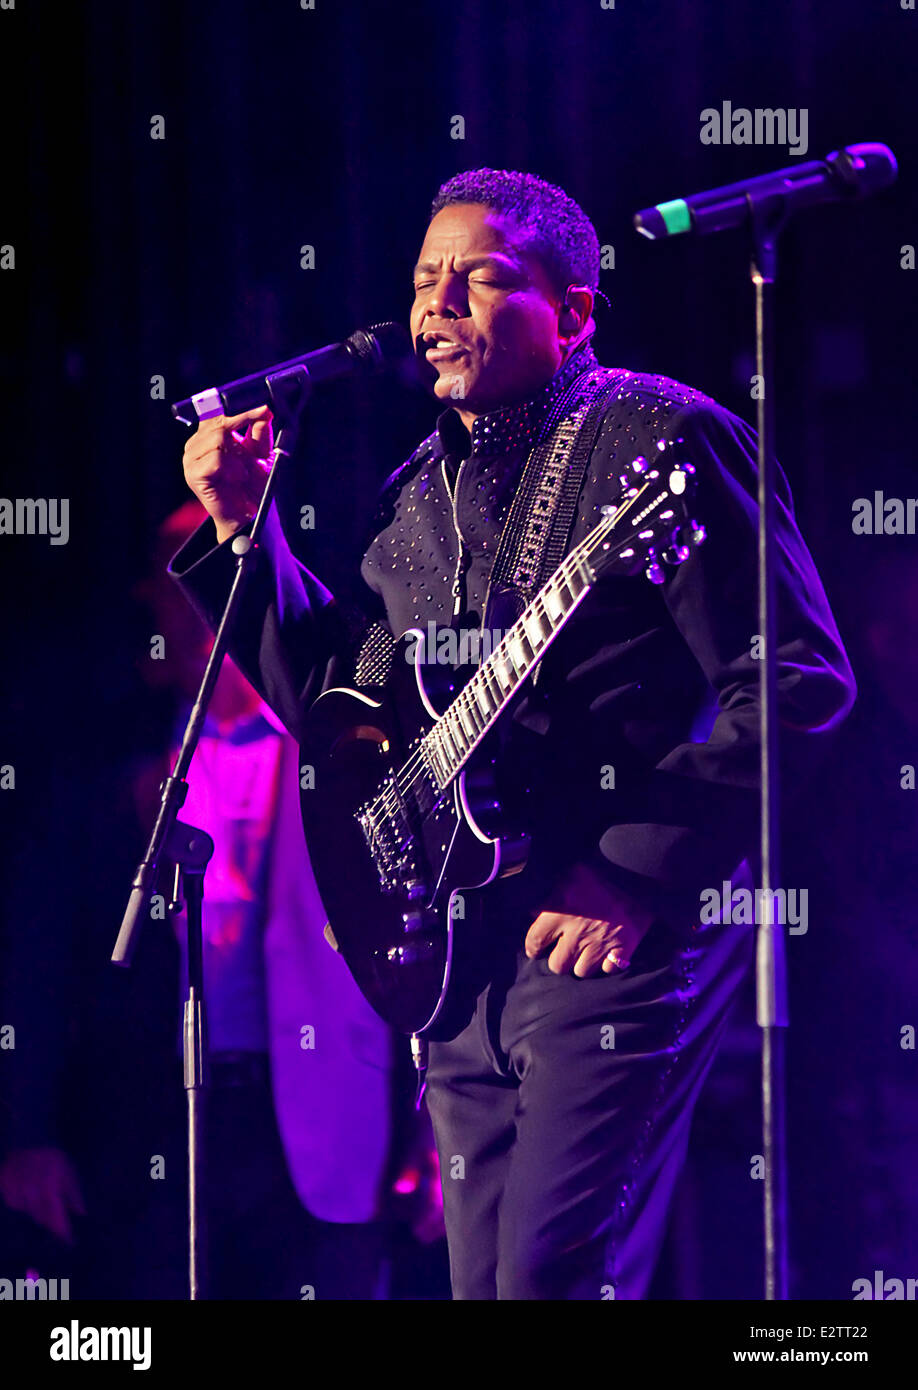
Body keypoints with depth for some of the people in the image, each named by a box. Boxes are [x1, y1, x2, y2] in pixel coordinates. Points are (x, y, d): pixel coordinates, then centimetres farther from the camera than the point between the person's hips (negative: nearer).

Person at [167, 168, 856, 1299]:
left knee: (550, 1280, -18)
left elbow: (799, 684, -13)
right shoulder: (419, 495, 18)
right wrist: (241, 524, 13)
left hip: (619, 935, -8)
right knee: (484, 1284, 8)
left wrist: (638, 879, -18)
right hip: (458, 950, 8)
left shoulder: (657, 438, -7)